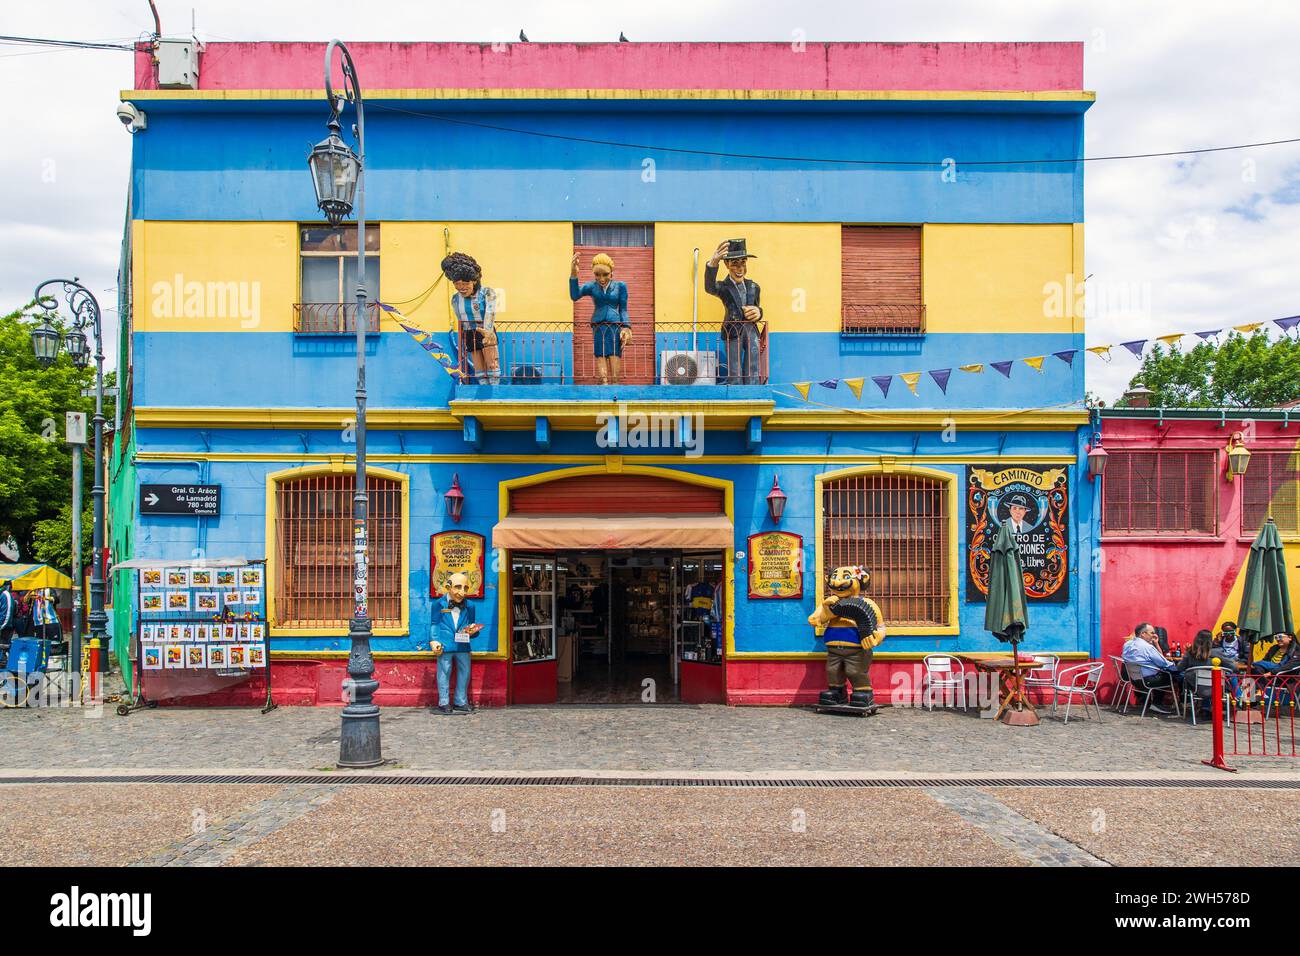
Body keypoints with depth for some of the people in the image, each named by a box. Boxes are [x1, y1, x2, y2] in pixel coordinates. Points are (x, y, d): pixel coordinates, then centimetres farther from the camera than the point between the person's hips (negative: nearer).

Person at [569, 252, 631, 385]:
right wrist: (573, 275, -23)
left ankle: (615, 383, -13)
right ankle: (604, 382, -15)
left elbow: (623, 309, 11)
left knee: (615, 355, -11)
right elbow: (574, 296, -9)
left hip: (616, 326, -1)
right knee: (600, 355, -10)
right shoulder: (591, 286, 8)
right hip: (598, 326, 1)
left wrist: (626, 327, -4)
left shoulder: (620, 286, 9)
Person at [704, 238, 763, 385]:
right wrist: (713, 264, -54)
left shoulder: (753, 287, 8)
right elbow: (709, 287, -32)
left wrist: (758, 312, -8)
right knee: (735, 375, 0)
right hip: (733, 333, -3)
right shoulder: (723, 287, -7)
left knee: (752, 376, -1)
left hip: (751, 331, 3)